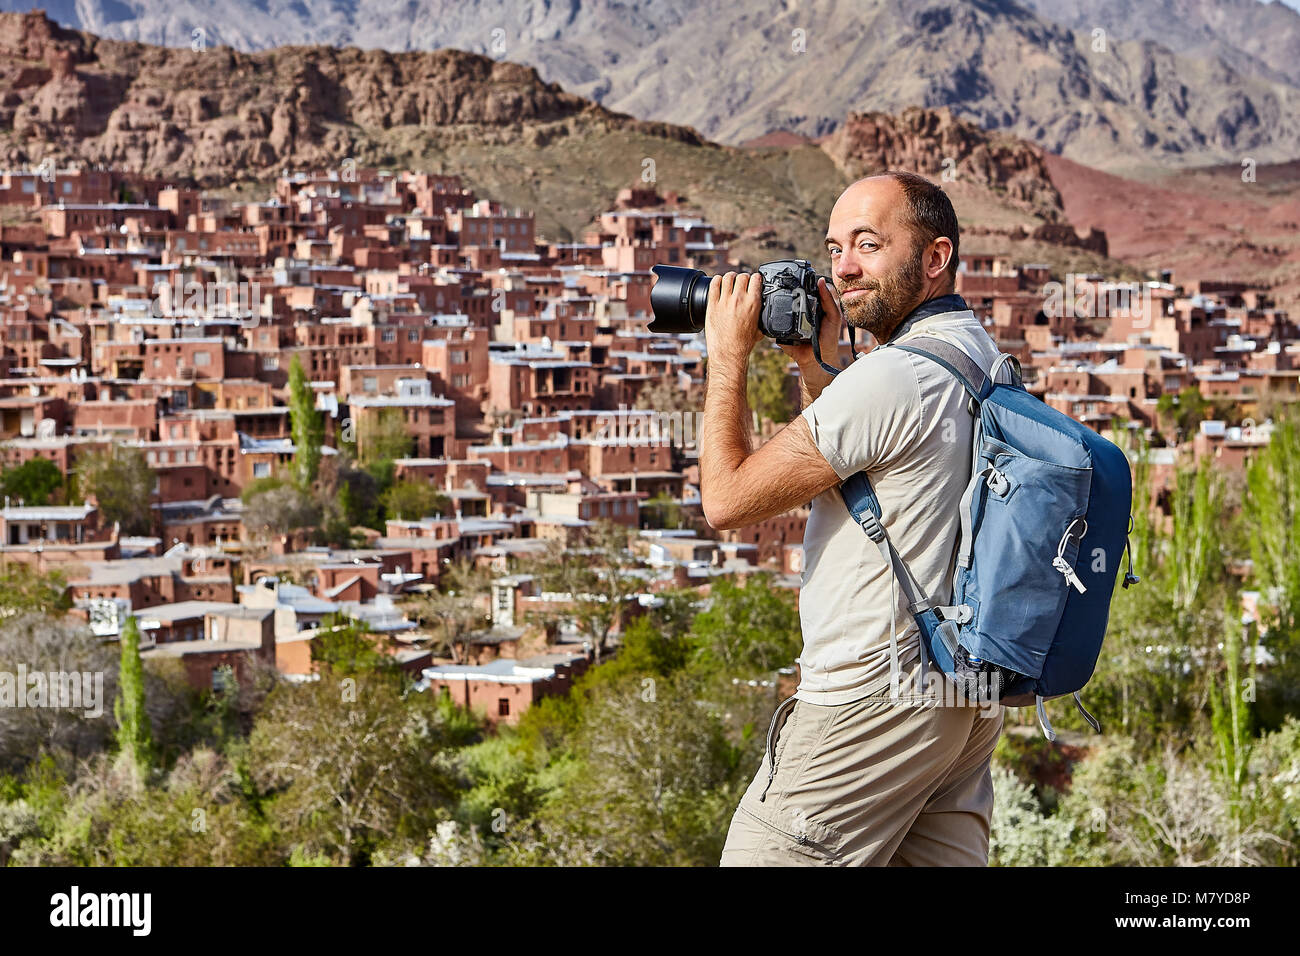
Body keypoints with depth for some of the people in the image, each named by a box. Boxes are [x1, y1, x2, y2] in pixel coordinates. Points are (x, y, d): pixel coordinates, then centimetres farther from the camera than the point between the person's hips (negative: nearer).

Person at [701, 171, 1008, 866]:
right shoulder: (982, 359, 13)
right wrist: (815, 364, 14)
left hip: (875, 699, -10)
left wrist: (728, 353, -2)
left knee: (760, 859, -4)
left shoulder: (894, 377, -18)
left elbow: (727, 500, -12)